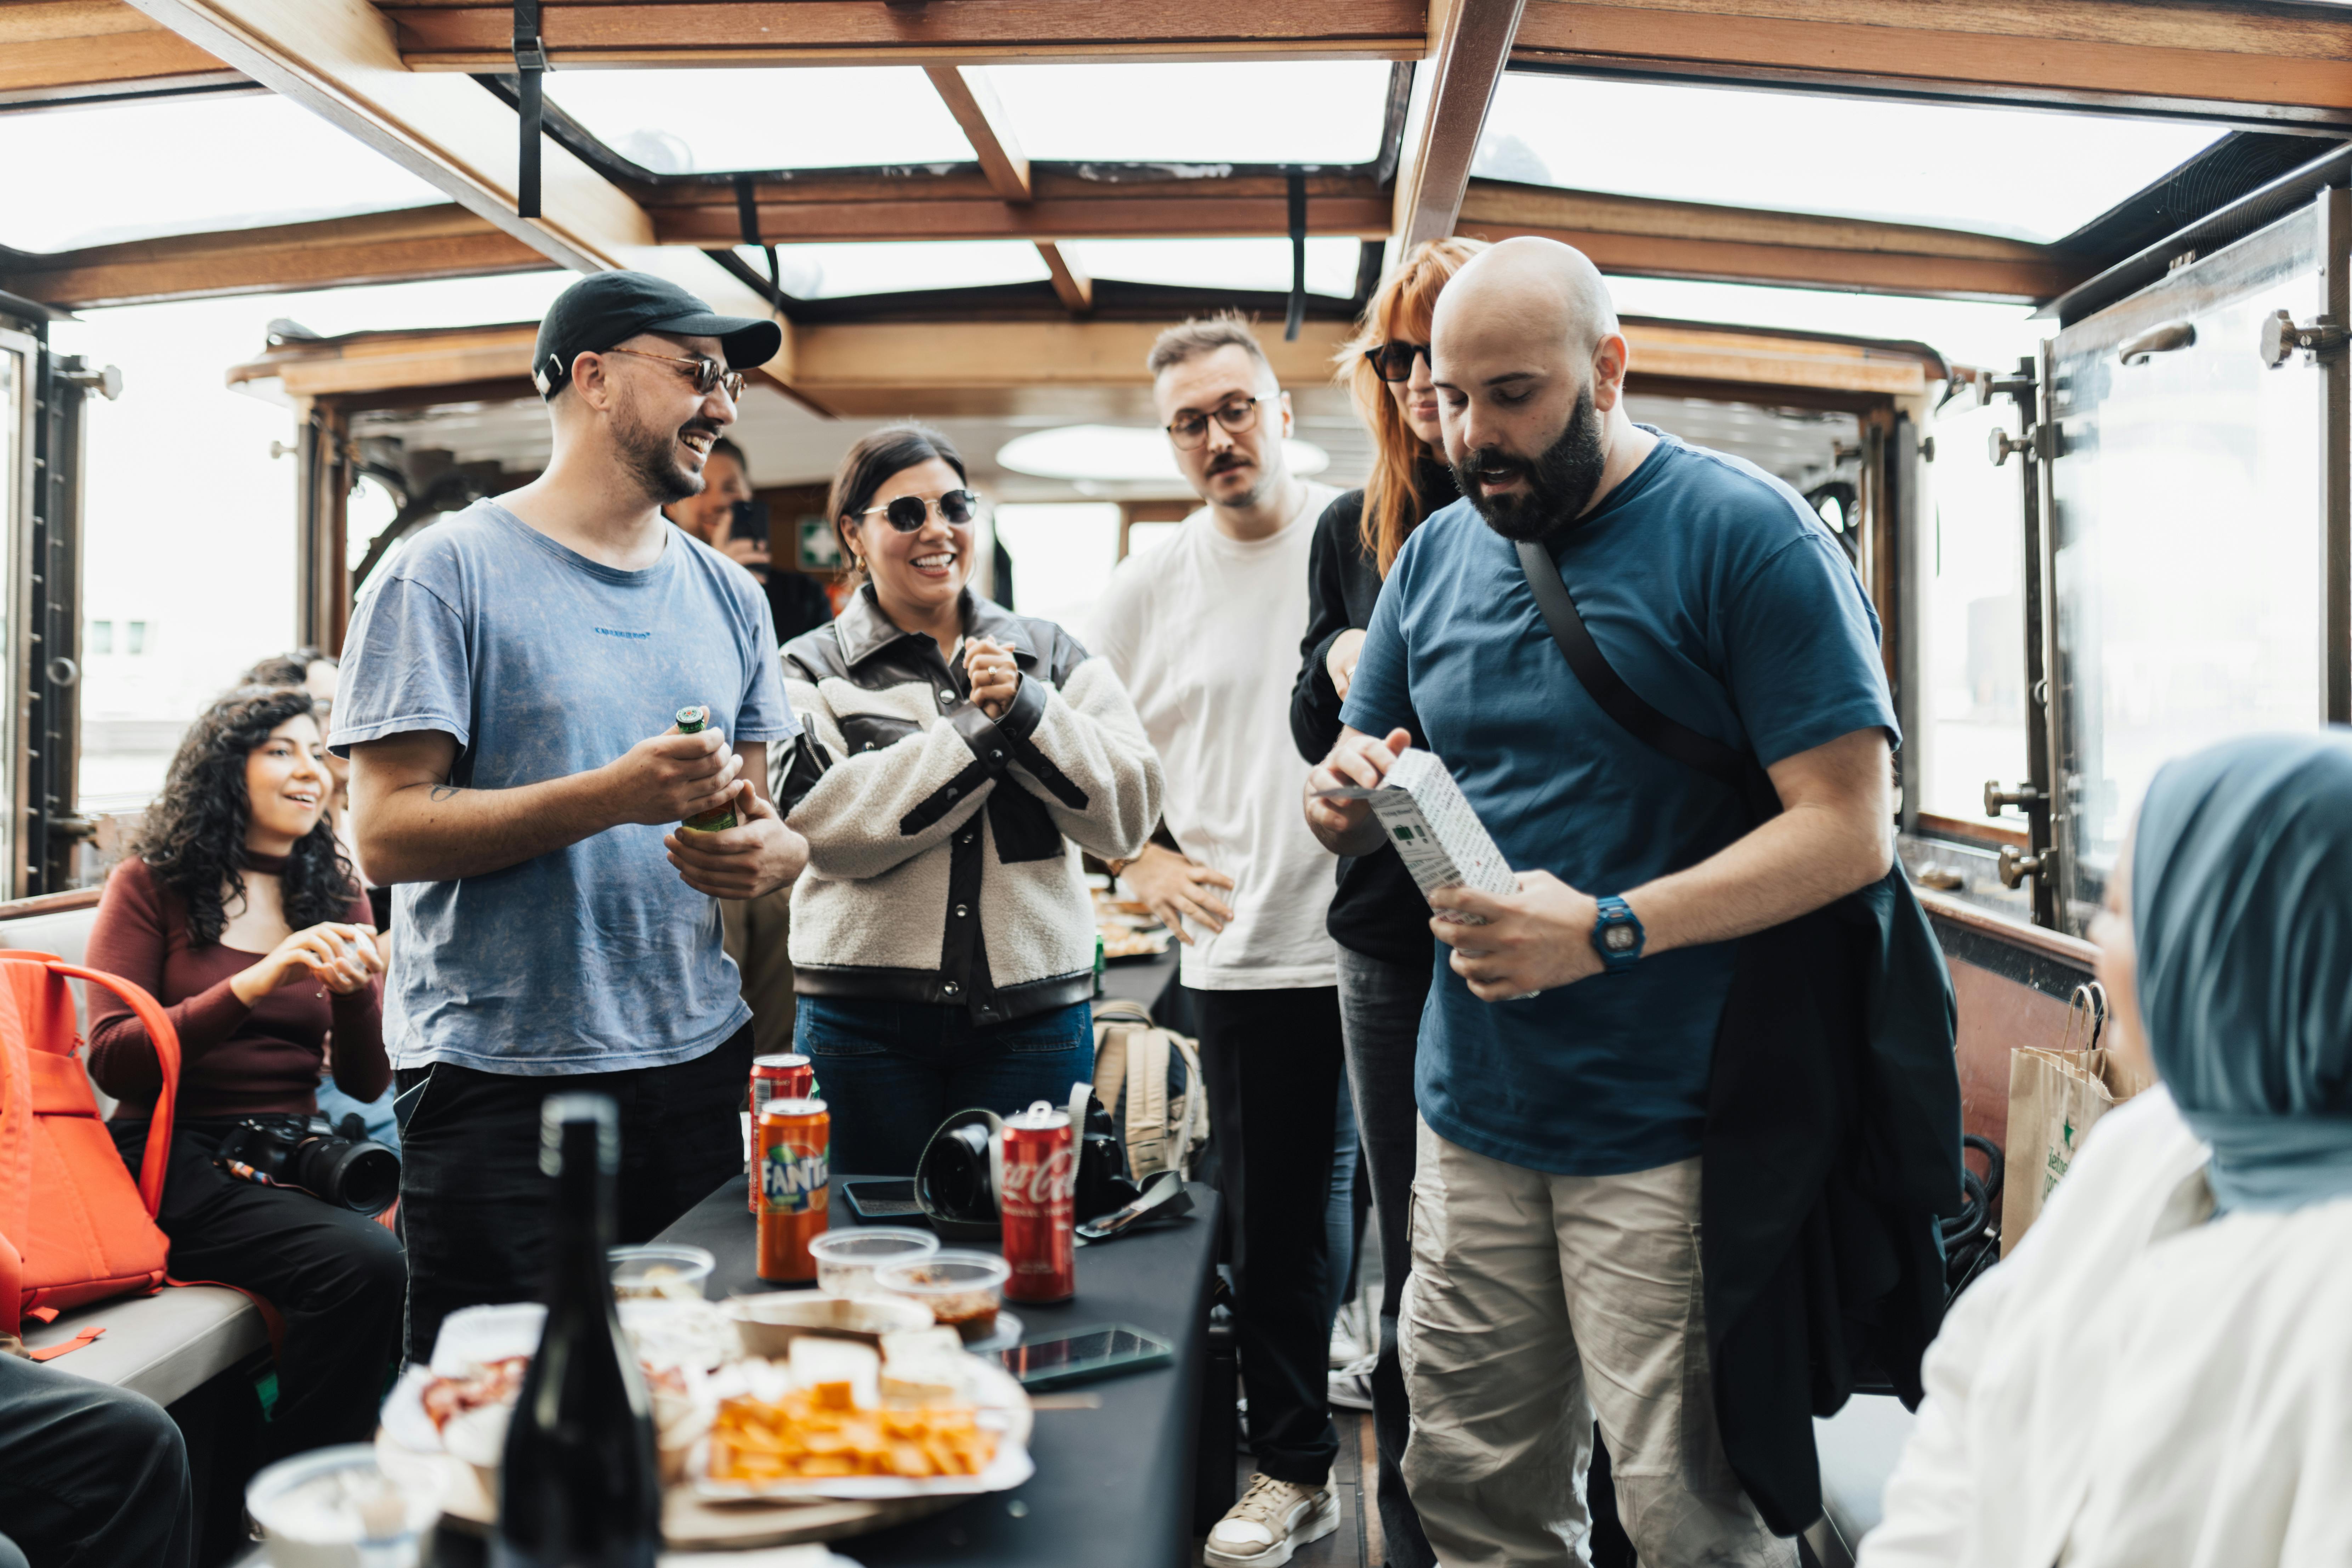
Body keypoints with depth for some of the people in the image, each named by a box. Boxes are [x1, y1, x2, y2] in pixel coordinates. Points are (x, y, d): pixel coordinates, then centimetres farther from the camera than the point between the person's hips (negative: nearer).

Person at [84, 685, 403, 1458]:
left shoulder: (336, 898, 16)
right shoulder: (149, 885, 5)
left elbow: (365, 1083, 11)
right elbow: (112, 1062, -6)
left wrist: (357, 990, -10)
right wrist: (253, 984, -18)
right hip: (175, 1156, -4)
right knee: (363, 1264, -31)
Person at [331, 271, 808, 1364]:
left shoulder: (727, 595, 14)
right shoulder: (452, 572, -5)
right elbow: (389, 833, -12)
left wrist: (772, 853, -6)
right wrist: (614, 796, -22)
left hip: (699, 1064, 6)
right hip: (501, 1084, -5)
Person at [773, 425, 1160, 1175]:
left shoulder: (1049, 654, 9)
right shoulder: (812, 669, 5)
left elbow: (1130, 815, 0)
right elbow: (823, 825, -12)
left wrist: (1025, 707, -13)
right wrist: (977, 727, -13)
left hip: (1035, 1009, 2)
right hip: (865, 1021, -1)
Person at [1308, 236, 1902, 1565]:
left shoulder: (1747, 534, -9)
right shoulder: (1437, 554, 11)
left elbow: (1850, 829, -15)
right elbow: (1367, 785, 19)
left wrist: (1606, 931, -24)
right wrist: (1350, 798, -6)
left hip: (1664, 1138, -5)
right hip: (1473, 1111, 6)